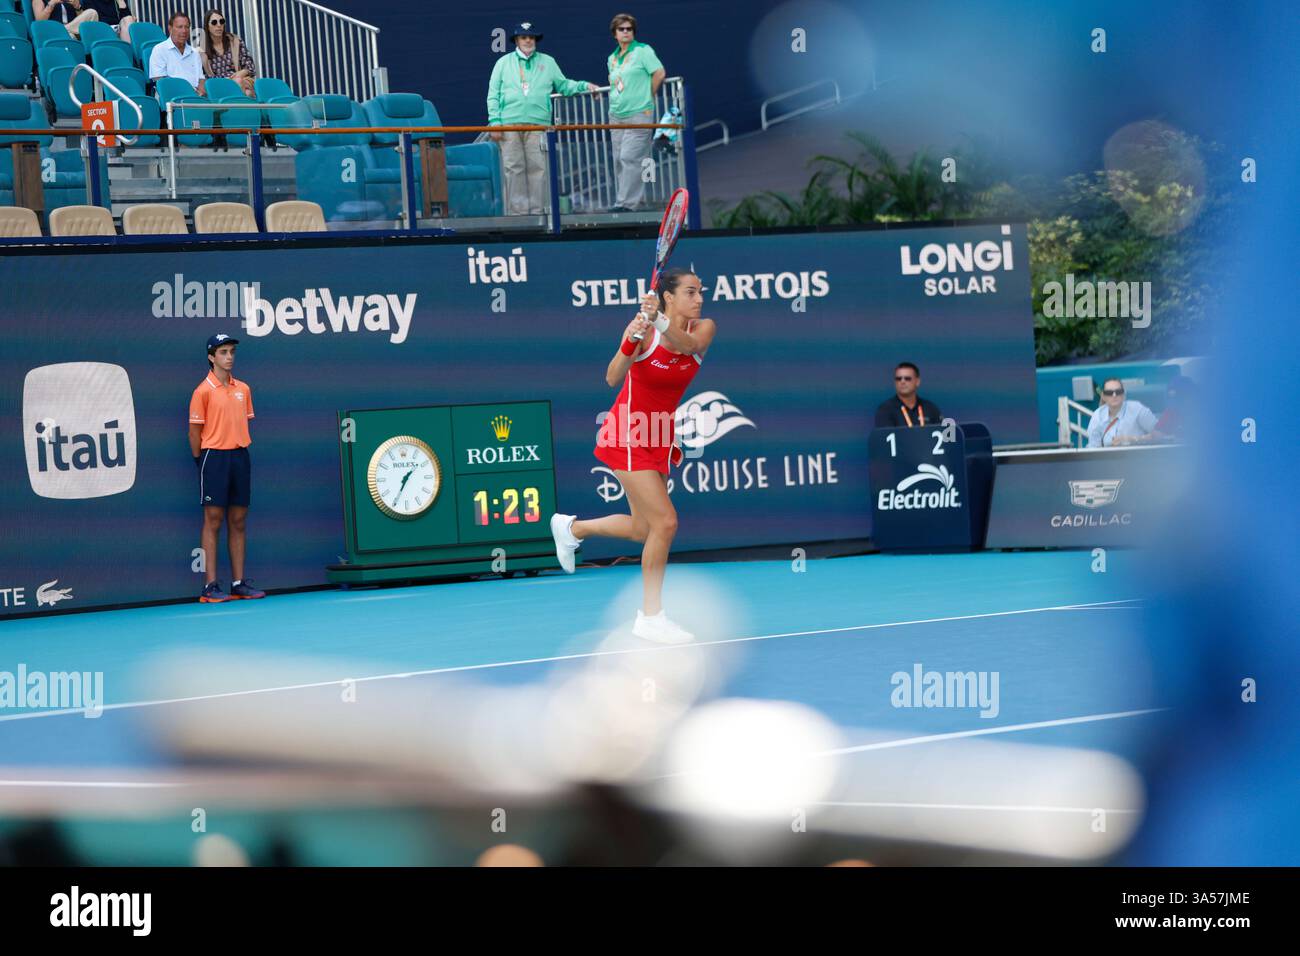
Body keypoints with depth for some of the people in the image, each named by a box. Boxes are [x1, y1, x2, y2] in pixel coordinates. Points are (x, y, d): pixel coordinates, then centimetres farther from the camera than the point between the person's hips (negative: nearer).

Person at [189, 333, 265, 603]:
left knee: (238, 521, 7)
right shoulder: (204, 391, -6)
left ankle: (239, 583, 11)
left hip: (240, 457, 5)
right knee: (213, 521, -5)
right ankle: (211, 586, -5)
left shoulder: (243, 389, 11)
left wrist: (240, 449, 11)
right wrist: (201, 461, -3)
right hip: (214, 457, -5)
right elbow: (195, 431, -4)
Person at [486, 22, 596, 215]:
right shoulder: (504, 63, 14)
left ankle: (537, 210, 0)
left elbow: (563, 85, 21)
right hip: (510, 125, -1)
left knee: (538, 168, -4)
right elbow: (493, 95, 10)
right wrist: (495, 122, 0)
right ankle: (517, 210, -2)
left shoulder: (548, 62, 17)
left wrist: (584, 86, 5)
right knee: (513, 169, -4)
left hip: (538, 125, 1)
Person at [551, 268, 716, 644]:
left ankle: (571, 528, 41)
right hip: (628, 436, -6)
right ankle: (650, 617, -3)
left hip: (659, 438, 6)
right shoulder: (643, 329, -19)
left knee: (643, 529, 15)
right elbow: (612, 379, -30)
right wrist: (629, 344, -48)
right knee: (665, 522, -14)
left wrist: (662, 323, -53)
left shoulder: (703, 328, -8)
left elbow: (688, 344, -33)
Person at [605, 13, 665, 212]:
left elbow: (659, 73, -7)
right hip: (616, 115, 7)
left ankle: (625, 203, -17)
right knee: (619, 160, 6)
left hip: (639, 115, -7)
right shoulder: (612, 59, 17)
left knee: (630, 158, -14)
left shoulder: (643, 51, -3)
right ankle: (632, 198, 15)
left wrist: (647, 96, 0)